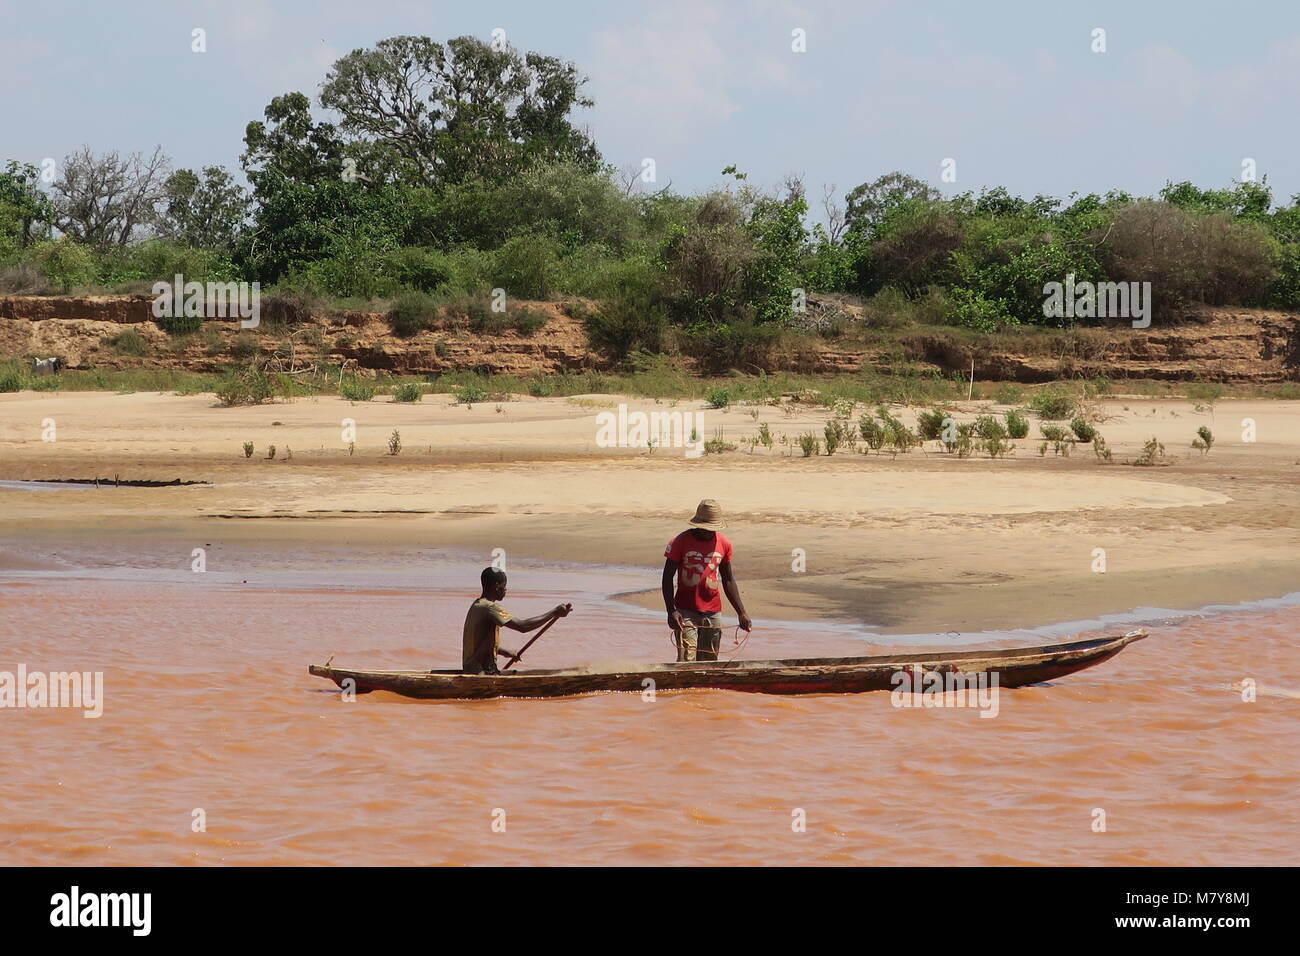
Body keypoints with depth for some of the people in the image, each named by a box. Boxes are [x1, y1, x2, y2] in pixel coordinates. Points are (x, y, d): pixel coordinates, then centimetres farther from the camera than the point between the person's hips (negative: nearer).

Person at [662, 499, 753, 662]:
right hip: (685, 612, -4)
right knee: (687, 661, -14)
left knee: (709, 661, 4)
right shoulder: (681, 542, -7)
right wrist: (671, 611, -16)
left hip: (713, 612, 4)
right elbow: (668, 577, -5)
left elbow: (728, 580, 15)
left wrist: (741, 613, 12)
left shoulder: (723, 544, 5)